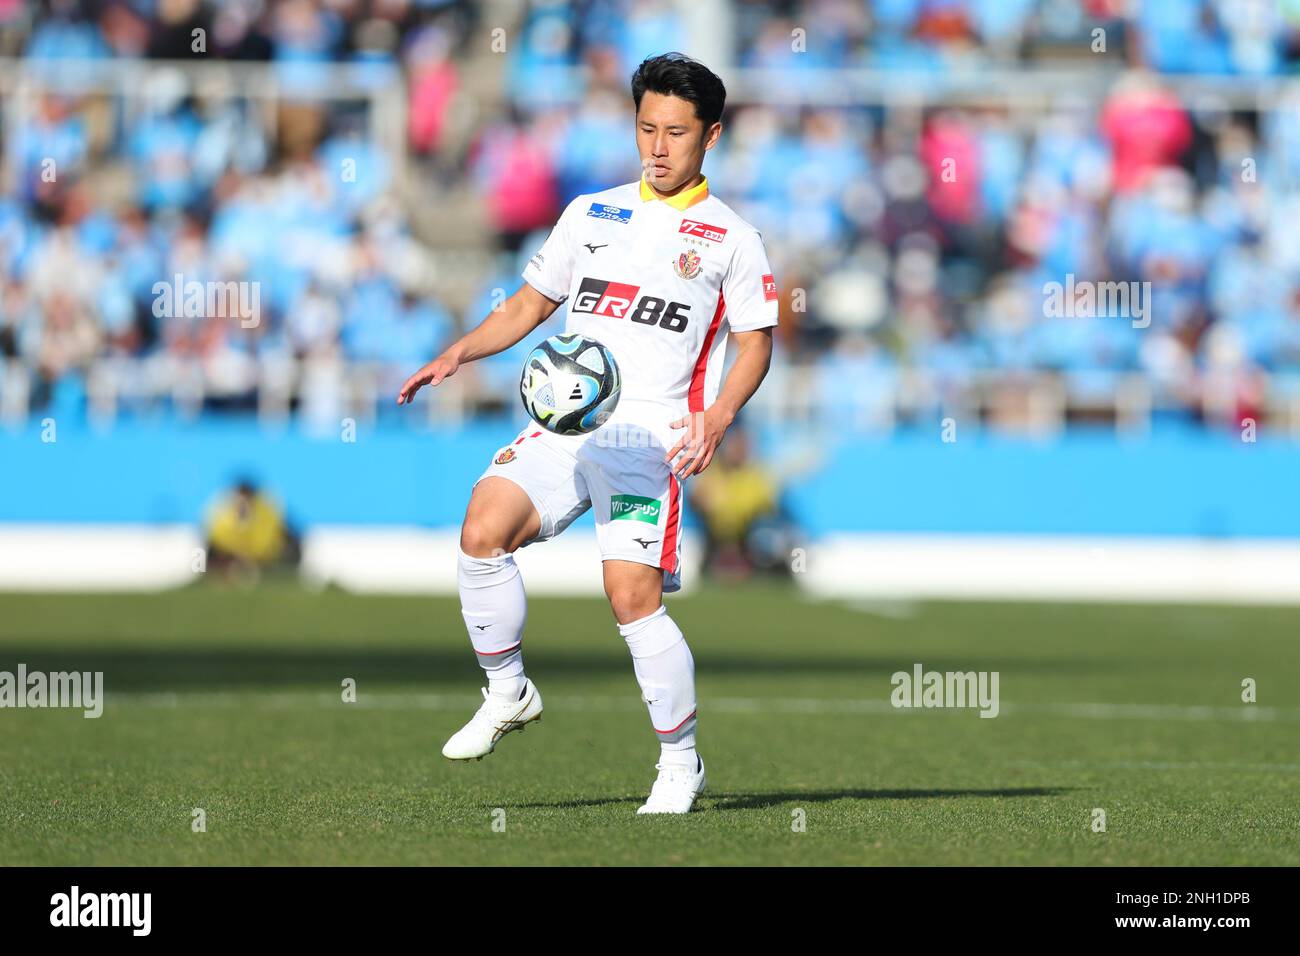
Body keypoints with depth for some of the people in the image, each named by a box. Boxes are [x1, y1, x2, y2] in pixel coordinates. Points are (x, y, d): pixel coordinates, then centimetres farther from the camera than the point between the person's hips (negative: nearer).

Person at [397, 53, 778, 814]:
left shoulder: (732, 238, 6)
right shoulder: (592, 213, 16)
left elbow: (756, 344, 7)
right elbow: (532, 303, 22)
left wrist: (717, 417, -11)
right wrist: (462, 352, 6)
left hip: (652, 436, -4)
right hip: (564, 423, 4)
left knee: (634, 595, -16)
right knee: (484, 530, -20)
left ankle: (681, 760, 2)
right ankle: (509, 692, 0)